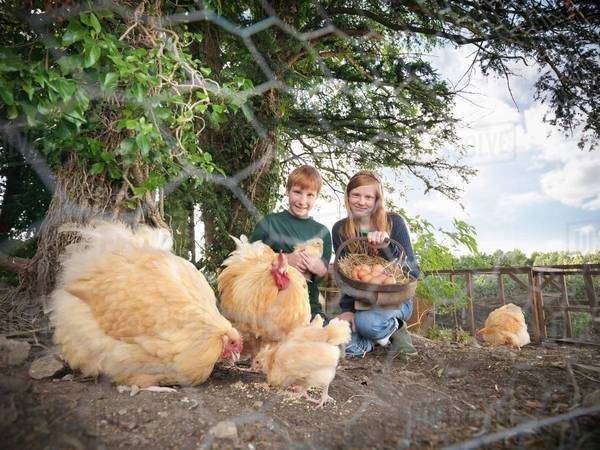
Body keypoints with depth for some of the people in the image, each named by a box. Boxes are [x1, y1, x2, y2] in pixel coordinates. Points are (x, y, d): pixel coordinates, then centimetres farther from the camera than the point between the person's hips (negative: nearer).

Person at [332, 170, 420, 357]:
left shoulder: (394, 223, -10)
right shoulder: (340, 229, -2)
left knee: (367, 321, -35)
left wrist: (386, 248, -31)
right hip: (358, 300, 3)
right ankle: (382, 336, 7)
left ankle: (395, 328, -1)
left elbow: (413, 272, -15)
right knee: (344, 345, -23)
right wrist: (347, 309, -15)